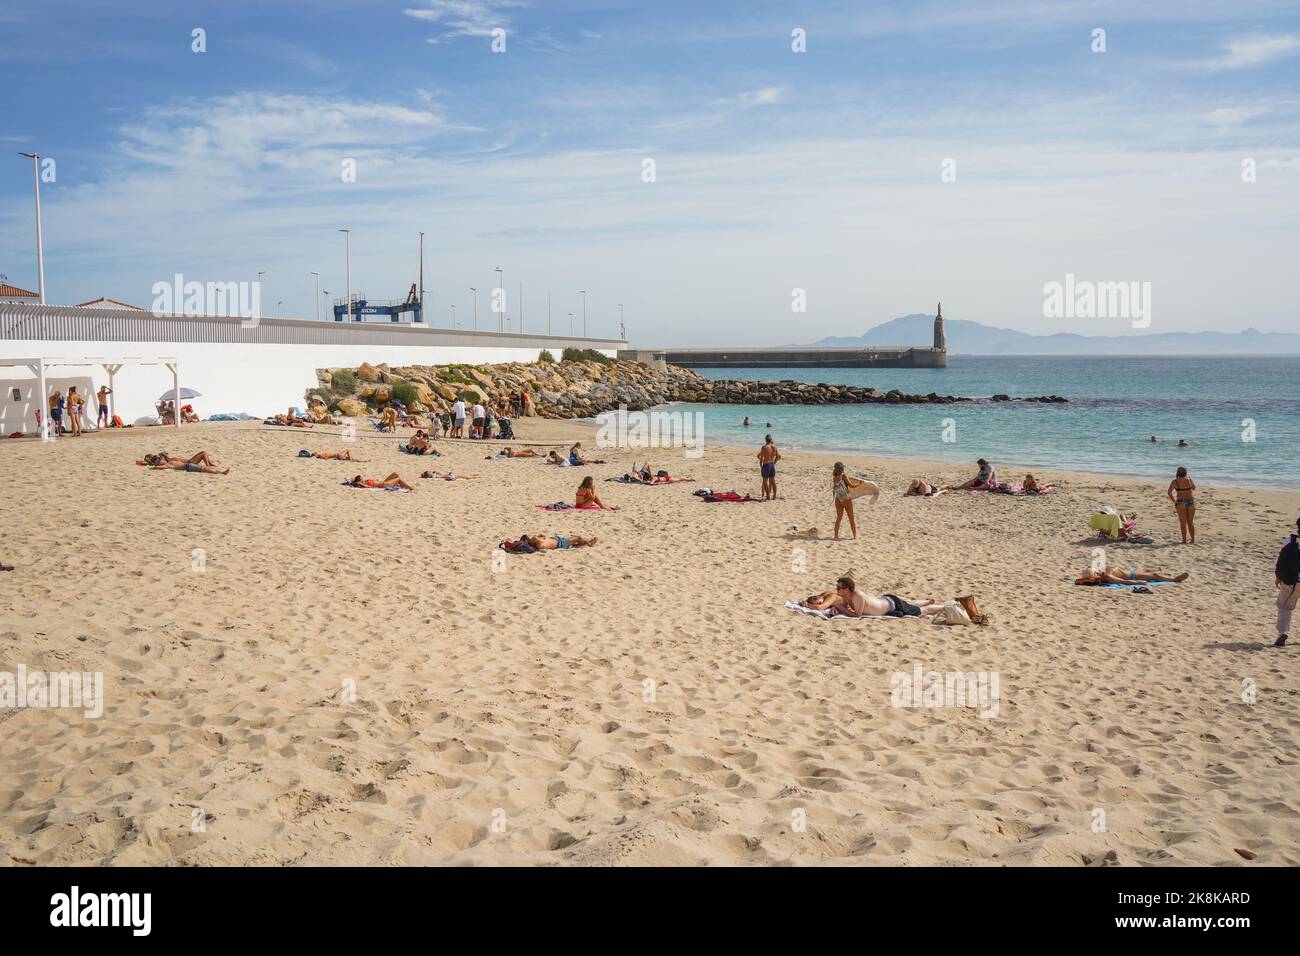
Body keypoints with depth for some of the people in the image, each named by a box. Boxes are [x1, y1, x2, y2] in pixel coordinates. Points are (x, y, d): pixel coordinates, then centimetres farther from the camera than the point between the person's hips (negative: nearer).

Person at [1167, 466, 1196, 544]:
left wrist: (1174, 501, -5)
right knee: (1191, 522, 12)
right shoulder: (1189, 480, 0)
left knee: (1183, 522, 7)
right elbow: (1194, 487, 20)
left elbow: (1169, 492, -15)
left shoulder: (1175, 481, -6)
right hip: (1191, 501, 2)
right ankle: (1193, 540, 14)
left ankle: (1184, 540, 4)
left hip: (1181, 503, -2)